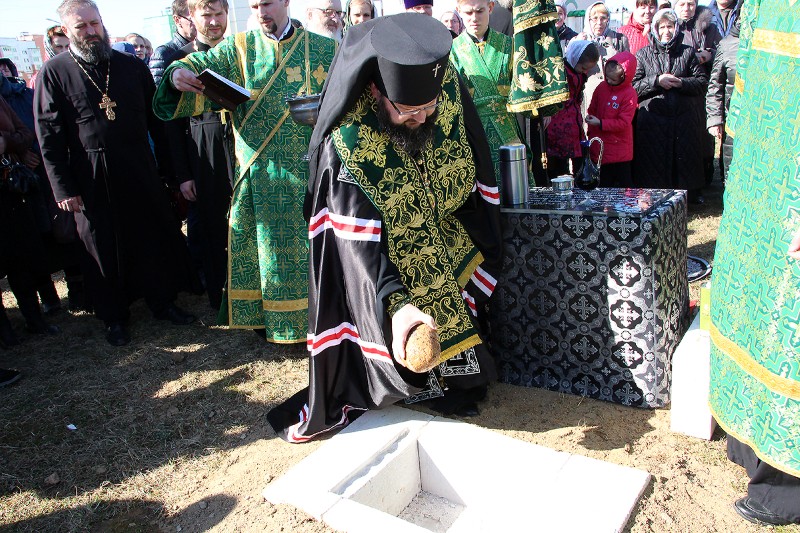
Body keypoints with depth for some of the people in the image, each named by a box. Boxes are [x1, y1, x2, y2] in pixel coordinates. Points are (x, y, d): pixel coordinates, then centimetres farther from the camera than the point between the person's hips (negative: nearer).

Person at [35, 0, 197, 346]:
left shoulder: (132, 67, 6)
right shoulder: (54, 72, -2)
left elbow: (156, 121, 8)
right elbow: (49, 135, -5)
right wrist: (63, 188, -9)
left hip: (140, 172, 2)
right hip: (90, 181, -2)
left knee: (155, 238, 10)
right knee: (102, 247, 9)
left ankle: (163, 302, 28)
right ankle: (114, 318, 24)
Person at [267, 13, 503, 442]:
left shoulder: (449, 92, -19)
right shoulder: (347, 141, -33)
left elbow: (475, 169, -2)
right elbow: (360, 240, -32)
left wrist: (482, 242, 5)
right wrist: (395, 302, -42)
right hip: (382, 261, -4)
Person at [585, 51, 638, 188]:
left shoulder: (629, 94, -14)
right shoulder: (602, 87, 4)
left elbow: (624, 122, -17)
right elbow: (592, 109, 14)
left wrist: (600, 123, -19)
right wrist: (590, 130, 4)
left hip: (619, 149, -5)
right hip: (600, 145, 5)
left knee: (624, 182, 4)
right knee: (604, 183, 14)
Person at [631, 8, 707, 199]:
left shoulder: (688, 52, 13)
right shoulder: (643, 54, 10)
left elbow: (702, 81, 9)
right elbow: (633, 86, 2)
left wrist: (681, 83, -8)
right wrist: (657, 81, -11)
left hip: (684, 119, 2)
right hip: (652, 120, -1)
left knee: (683, 161, 2)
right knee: (653, 165, -2)